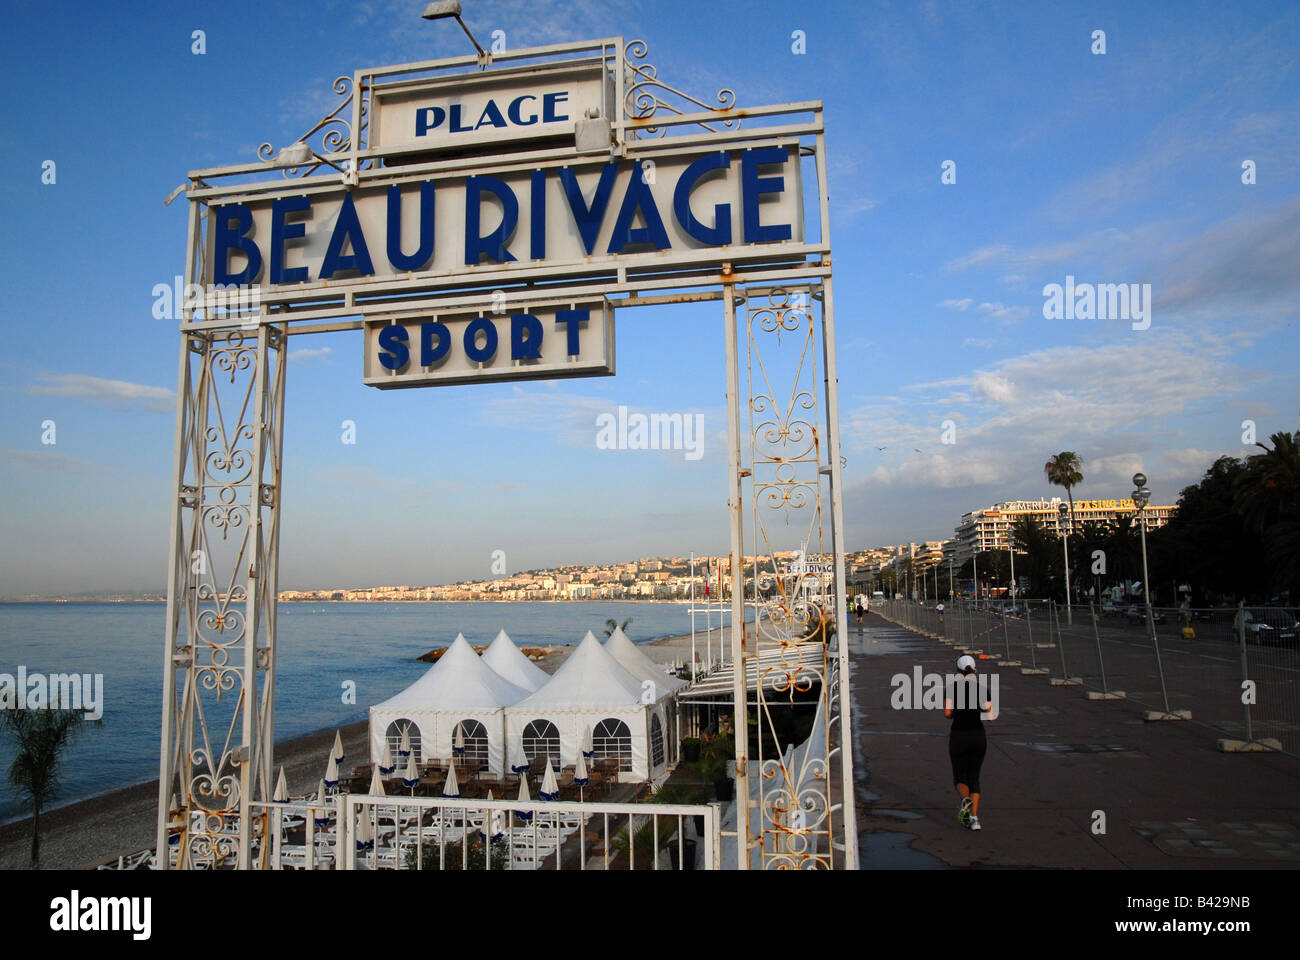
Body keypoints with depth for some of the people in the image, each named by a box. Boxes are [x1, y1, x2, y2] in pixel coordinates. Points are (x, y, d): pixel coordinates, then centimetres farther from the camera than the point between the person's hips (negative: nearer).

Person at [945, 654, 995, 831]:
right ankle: (974, 818, 1)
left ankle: (966, 800, -20)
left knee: (959, 777, 13)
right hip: (978, 737, 2)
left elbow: (947, 712, -11)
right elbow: (991, 716, -2)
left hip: (958, 737, -2)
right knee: (974, 777, 15)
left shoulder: (952, 686, -5)